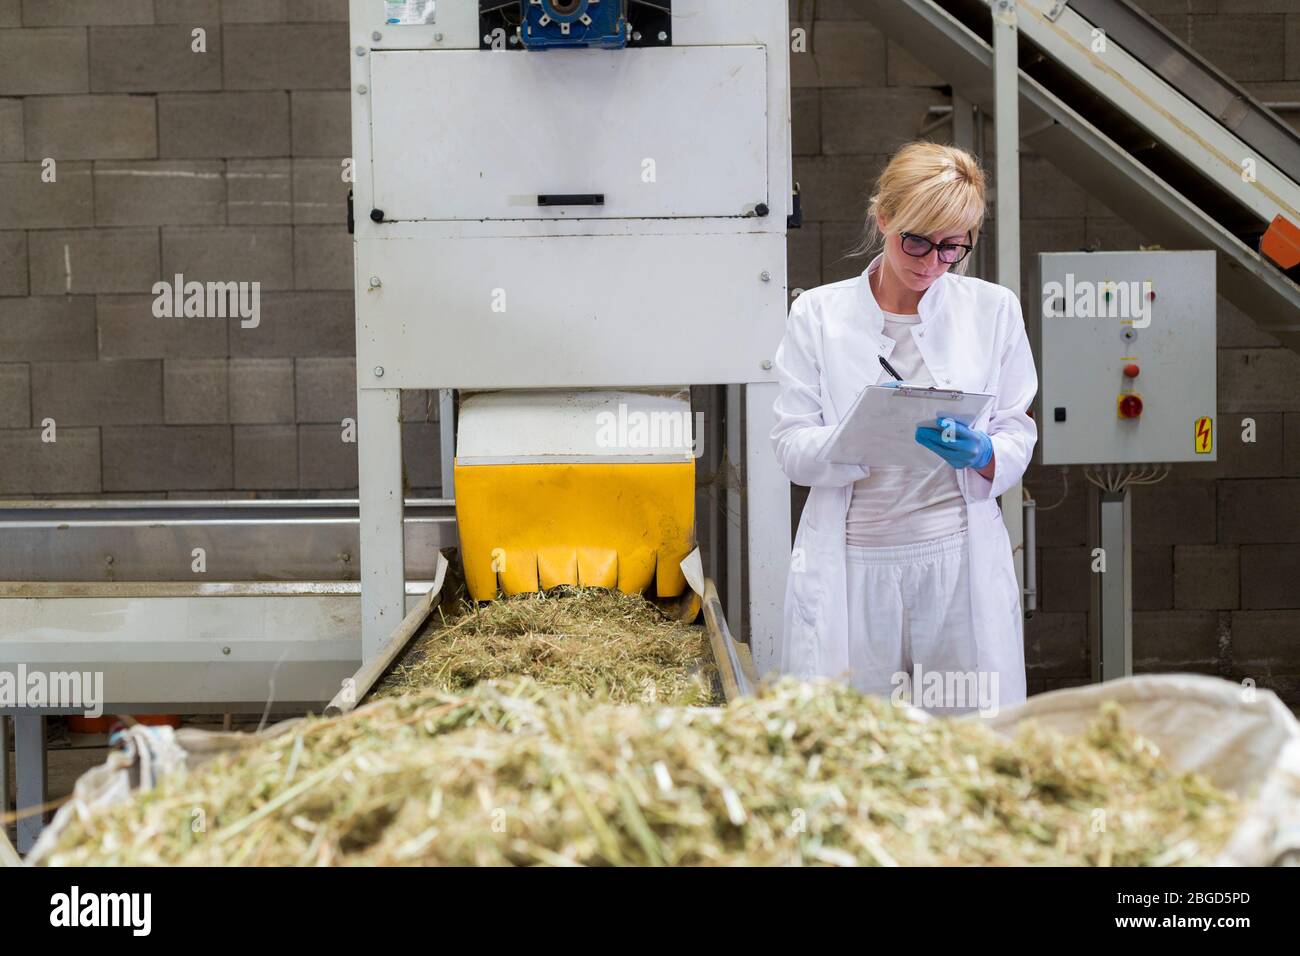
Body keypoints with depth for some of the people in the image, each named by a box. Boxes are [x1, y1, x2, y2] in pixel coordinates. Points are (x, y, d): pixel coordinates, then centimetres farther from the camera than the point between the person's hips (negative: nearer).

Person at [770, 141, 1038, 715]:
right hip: (851, 567, -1)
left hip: (960, 561, 1)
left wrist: (981, 455, -14)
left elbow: (1018, 435, 8)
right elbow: (790, 447, -2)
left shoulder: (993, 309, 6)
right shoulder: (818, 313, 3)